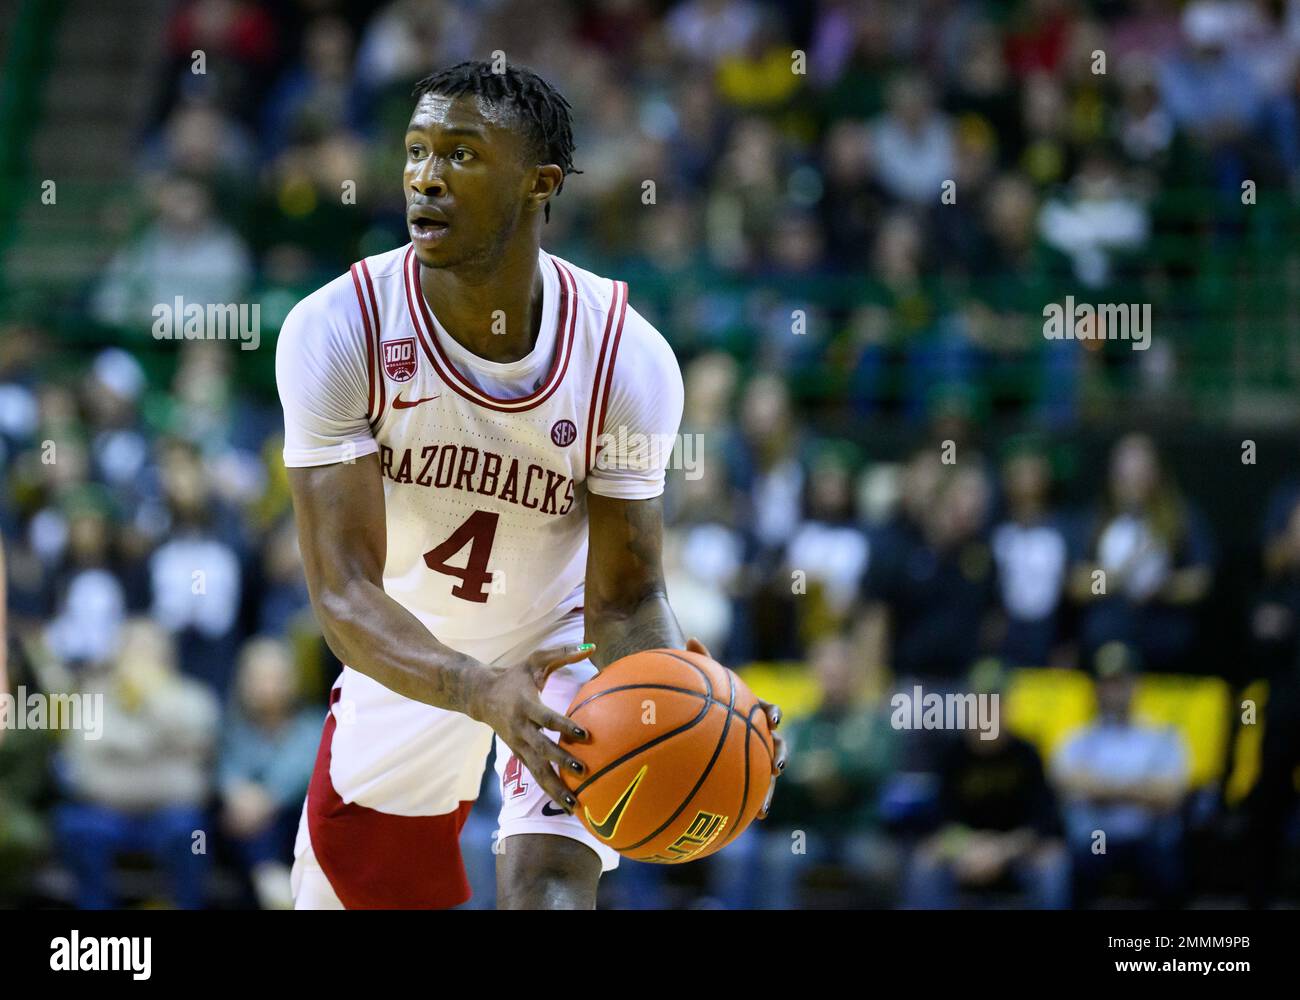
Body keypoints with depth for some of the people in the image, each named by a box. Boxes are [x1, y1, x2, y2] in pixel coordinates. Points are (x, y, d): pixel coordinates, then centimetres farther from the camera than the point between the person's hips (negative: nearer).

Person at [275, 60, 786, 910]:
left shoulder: (628, 359, -24)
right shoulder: (336, 330, -26)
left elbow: (626, 600, -17)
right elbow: (345, 592, -30)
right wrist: (483, 692, -49)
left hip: (563, 644, -2)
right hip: (408, 655, 2)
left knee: (547, 888, -25)